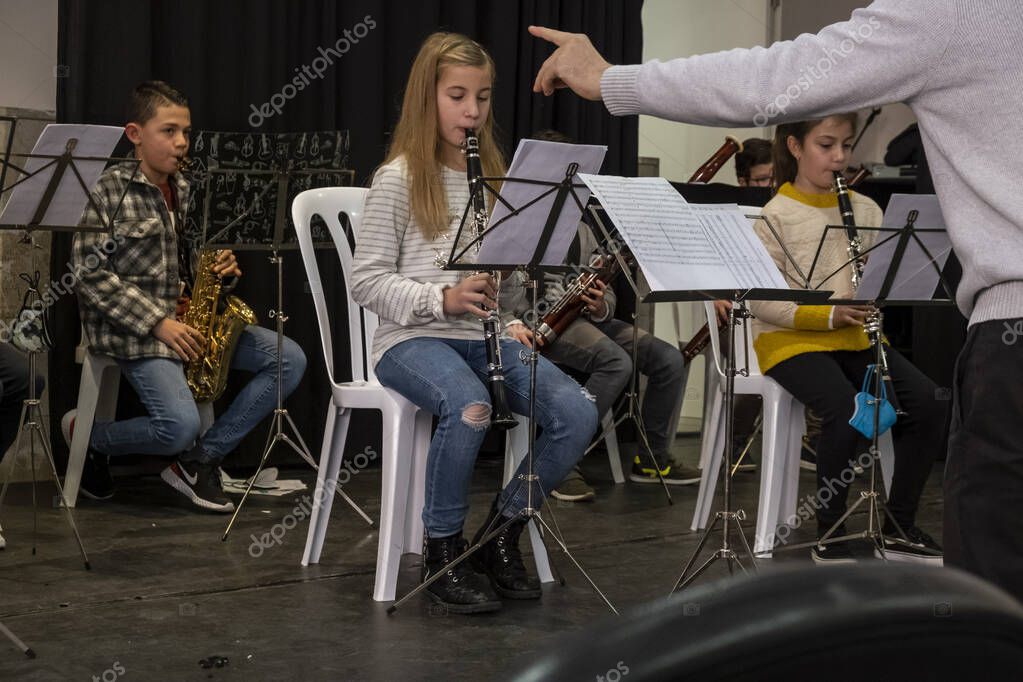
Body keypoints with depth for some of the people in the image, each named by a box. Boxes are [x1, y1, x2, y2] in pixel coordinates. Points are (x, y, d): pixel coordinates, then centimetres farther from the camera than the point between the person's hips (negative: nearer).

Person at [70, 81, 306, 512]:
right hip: (129, 327, -7)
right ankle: (88, 436, 5)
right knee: (181, 426, -28)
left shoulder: (186, 193, 13)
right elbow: (91, 274, -13)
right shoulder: (108, 190, -7)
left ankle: (199, 460, -2)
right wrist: (157, 323, -19)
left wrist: (223, 271, -4)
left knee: (290, 359, -8)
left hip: (187, 320, 7)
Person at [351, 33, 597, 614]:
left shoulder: (493, 176, 14)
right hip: (415, 338, -5)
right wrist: (441, 299, -21)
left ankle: (502, 533, 1)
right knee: (470, 407, -38)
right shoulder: (399, 179, -3)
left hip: (485, 335, 5)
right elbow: (369, 281, -7)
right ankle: (443, 548, -14)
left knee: (579, 413, -19)